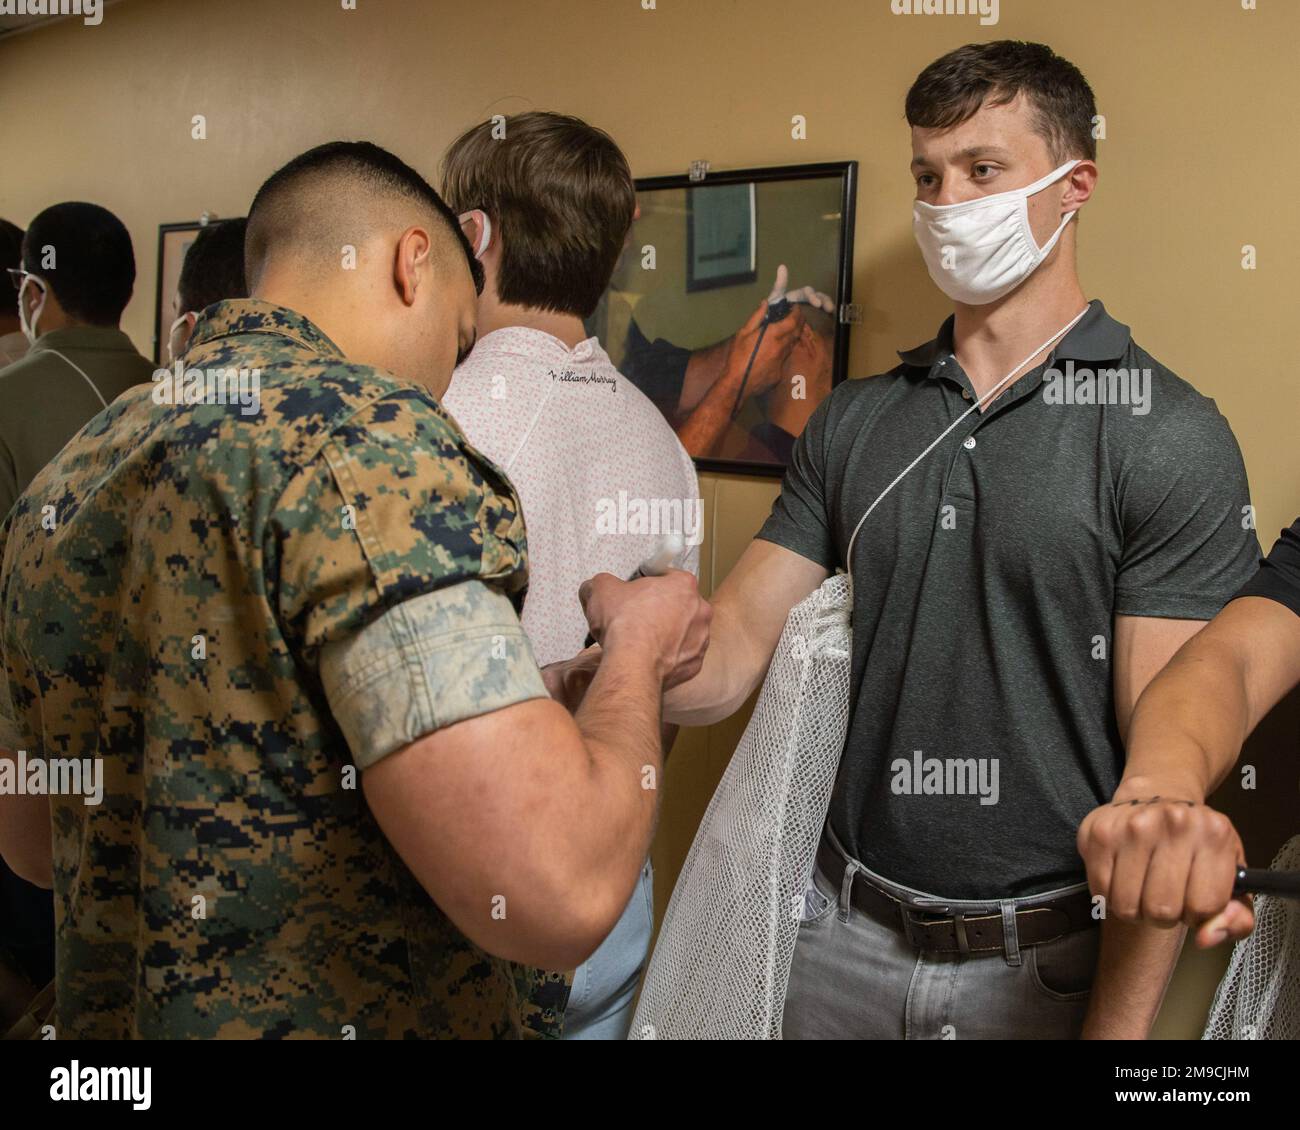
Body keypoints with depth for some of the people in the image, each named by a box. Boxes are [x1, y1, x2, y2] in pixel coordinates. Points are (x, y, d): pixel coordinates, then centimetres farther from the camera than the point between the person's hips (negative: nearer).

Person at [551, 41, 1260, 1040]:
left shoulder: (1170, 439, -11)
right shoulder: (854, 422, 3)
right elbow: (732, 654, -2)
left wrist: (1118, 1024, -17)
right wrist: (603, 666, -22)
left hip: (1043, 959, -4)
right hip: (843, 931, 4)